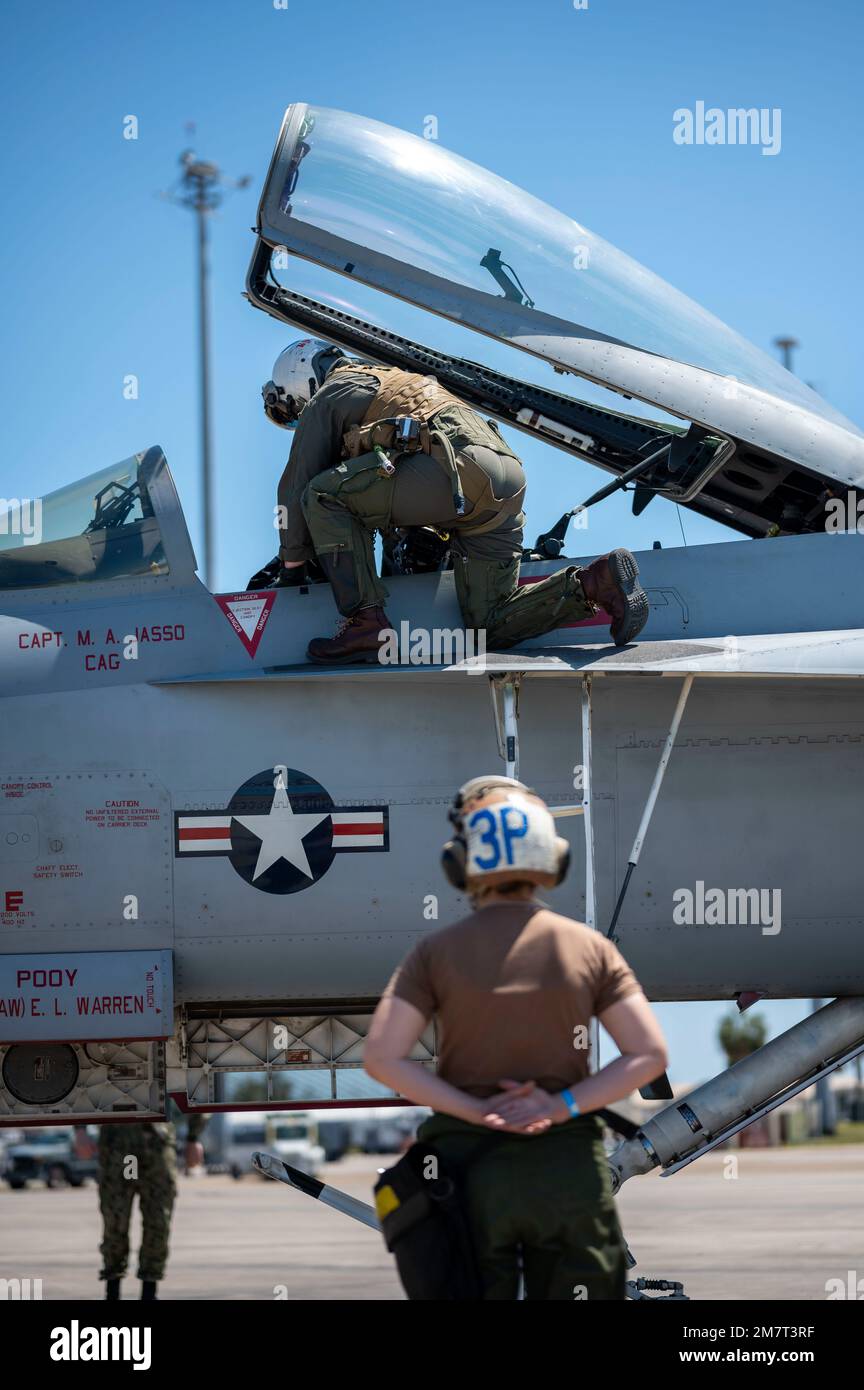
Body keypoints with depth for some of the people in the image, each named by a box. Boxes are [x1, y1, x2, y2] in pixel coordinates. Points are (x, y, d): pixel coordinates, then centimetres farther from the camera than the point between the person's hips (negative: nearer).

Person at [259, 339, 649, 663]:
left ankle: (367, 623, -9)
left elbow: (296, 486, 15)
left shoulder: (323, 401, 16)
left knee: (324, 494, -1)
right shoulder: (389, 380, 42)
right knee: (493, 628, 11)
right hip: (507, 485, 9)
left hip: (456, 472, -9)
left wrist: (292, 566, 25)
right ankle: (597, 582, -4)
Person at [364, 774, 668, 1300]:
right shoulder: (588, 947, 2)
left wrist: (480, 1113, -11)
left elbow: (381, 1058, -10)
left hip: (469, 1164, -1)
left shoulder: (437, 952, -1)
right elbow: (650, 1054, -5)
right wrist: (560, 1108, -10)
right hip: (567, 1164, 1)